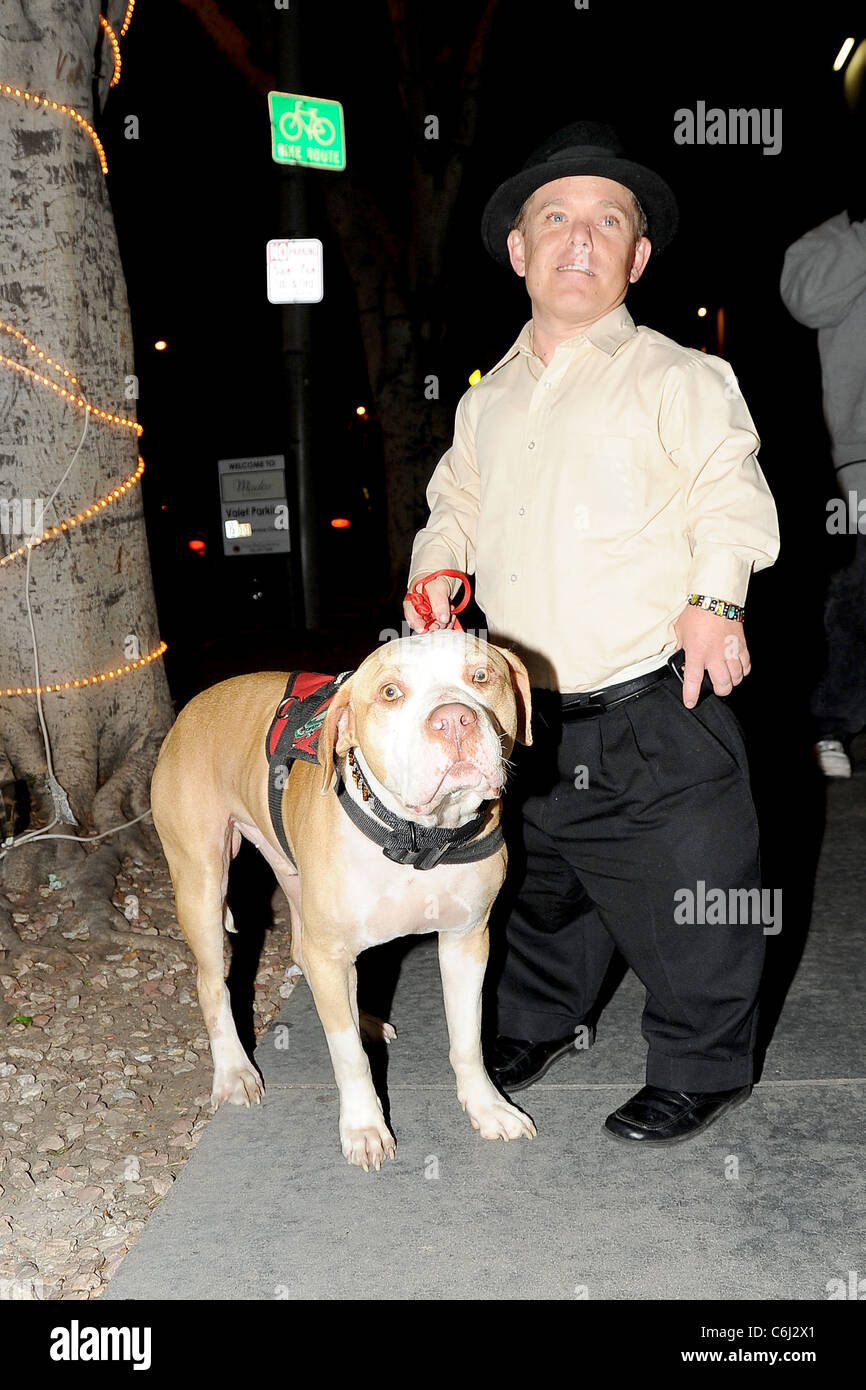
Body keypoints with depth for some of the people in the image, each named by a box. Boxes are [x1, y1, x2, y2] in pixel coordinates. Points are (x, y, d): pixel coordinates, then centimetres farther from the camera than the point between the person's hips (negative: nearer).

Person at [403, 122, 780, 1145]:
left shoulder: (679, 379, -6)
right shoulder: (489, 398, 13)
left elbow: (730, 499, -15)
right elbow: (457, 503, 24)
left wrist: (713, 598, -32)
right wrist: (437, 571, 5)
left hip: (655, 714, -5)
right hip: (527, 713, 6)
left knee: (686, 904, 4)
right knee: (543, 884, 23)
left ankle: (702, 1070, 27)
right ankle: (540, 1022, 47)